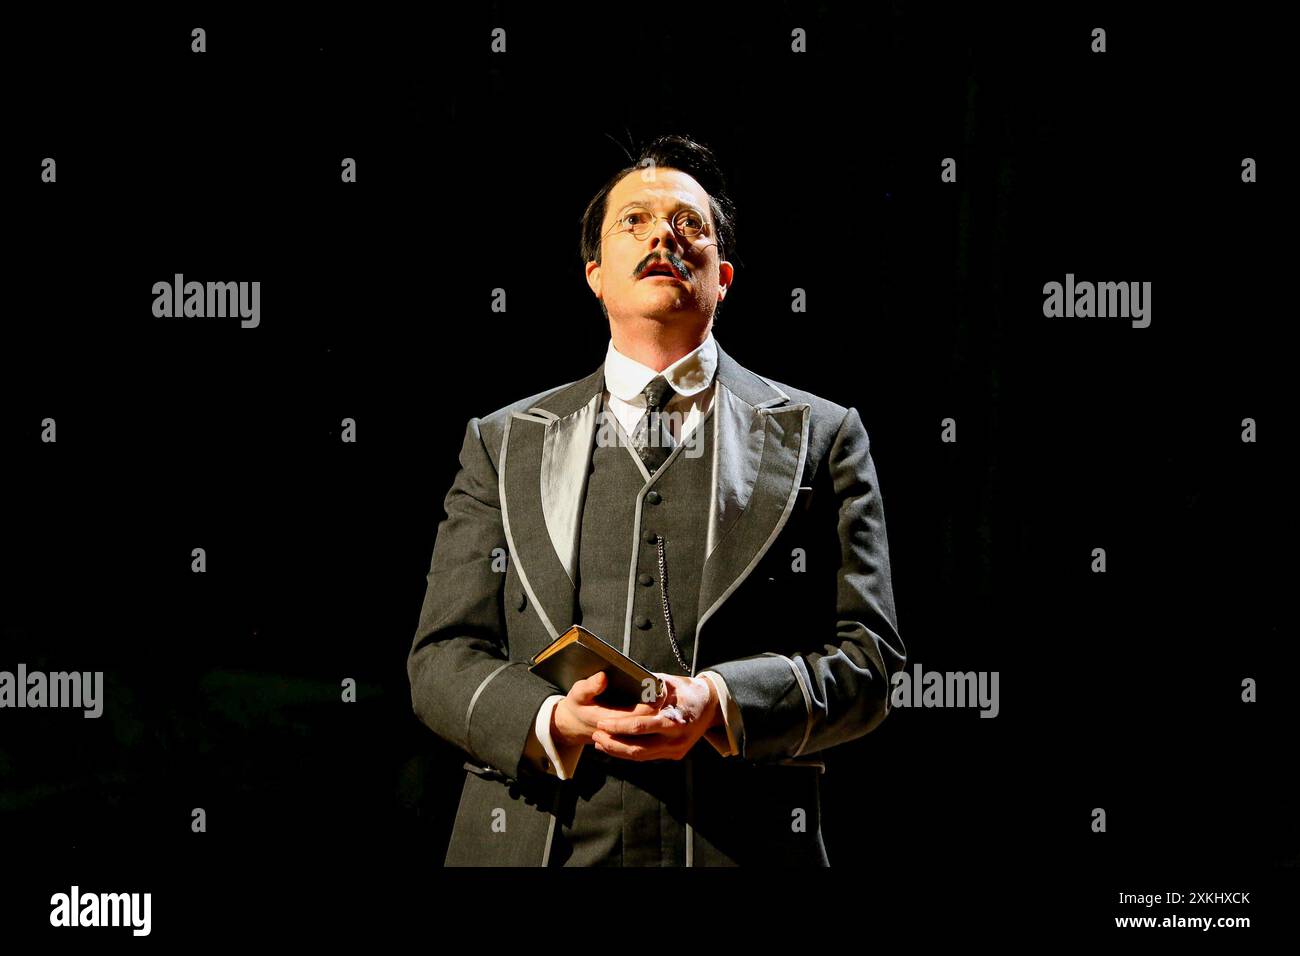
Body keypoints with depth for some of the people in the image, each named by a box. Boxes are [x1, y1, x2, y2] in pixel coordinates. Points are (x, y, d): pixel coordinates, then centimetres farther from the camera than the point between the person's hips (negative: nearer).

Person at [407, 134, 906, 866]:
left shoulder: (821, 439, 8)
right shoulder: (502, 444, 11)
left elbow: (869, 661, 2)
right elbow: (442, 658, 6)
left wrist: (719, 703, -16)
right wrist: (553, 722, -14)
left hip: (743, 847, 0)